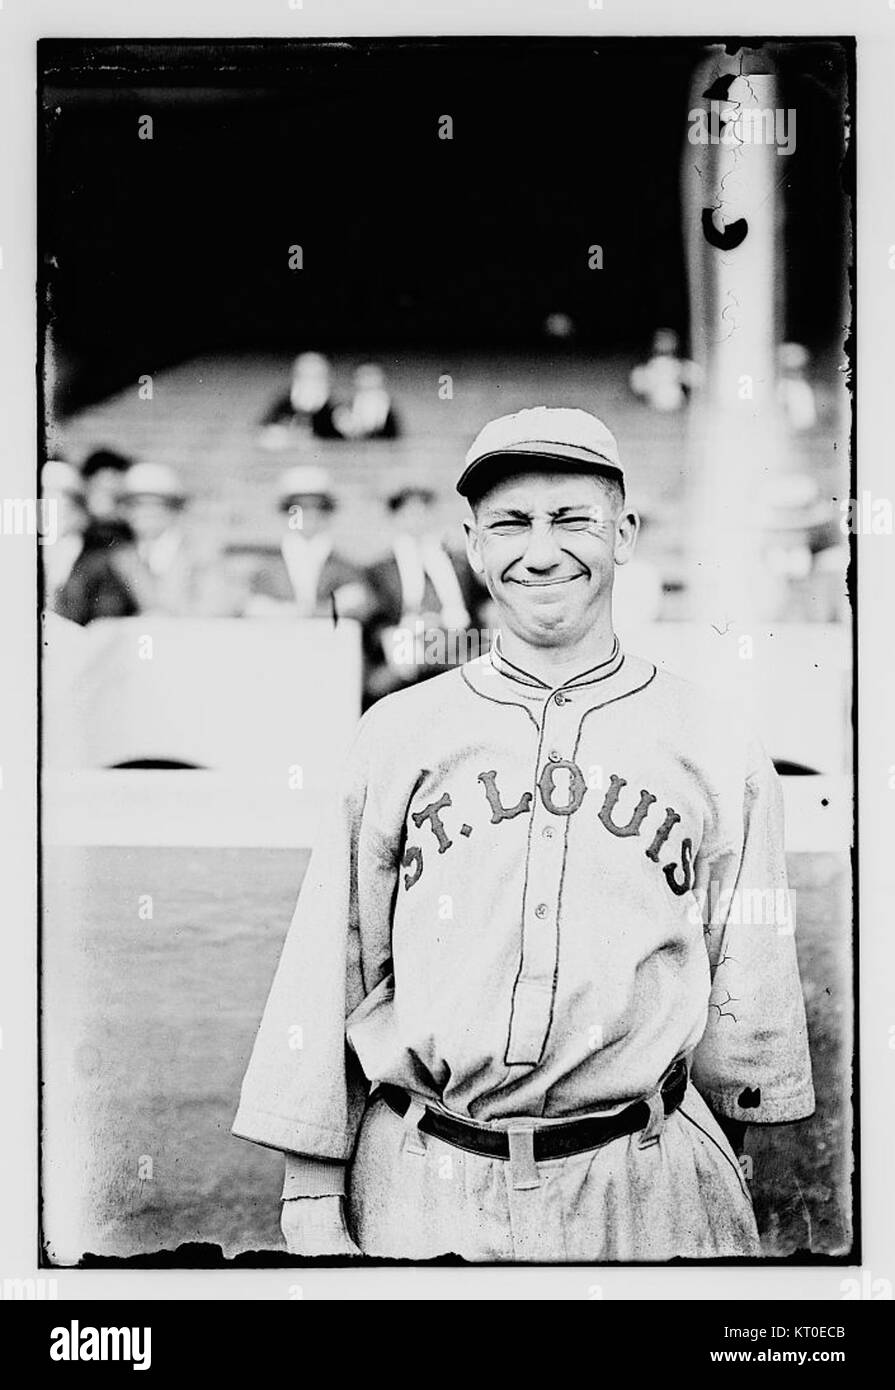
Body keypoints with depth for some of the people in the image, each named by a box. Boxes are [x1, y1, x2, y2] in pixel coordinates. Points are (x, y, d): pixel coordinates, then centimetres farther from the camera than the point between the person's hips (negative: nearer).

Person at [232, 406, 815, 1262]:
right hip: (416, 1183, 0)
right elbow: (325, 975, 3)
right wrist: (309, 1195, 0)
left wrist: (725, 1157, 13)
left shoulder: (716, 749, 2)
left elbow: (748, 993, 8)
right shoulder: (395, 734, 3)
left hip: (643, 1188, 0)